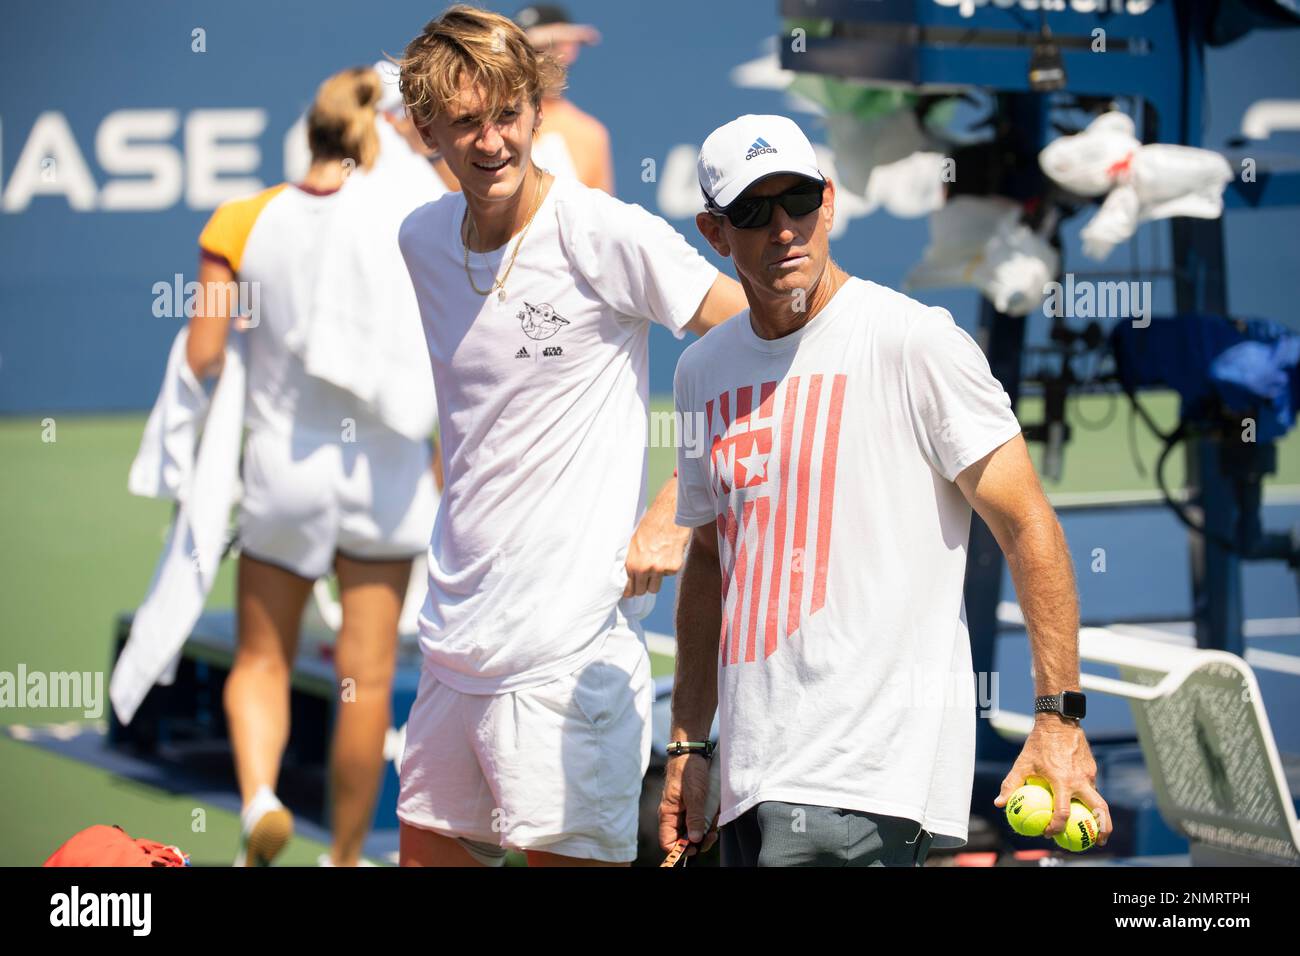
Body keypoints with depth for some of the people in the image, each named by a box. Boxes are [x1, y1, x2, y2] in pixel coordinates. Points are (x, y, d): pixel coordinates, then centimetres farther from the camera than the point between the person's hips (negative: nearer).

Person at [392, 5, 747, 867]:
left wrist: (675, 514, -13)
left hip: (569, 653, -7)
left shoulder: (605, 236, -11)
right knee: (430, 848, 13)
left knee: (566, 856, -8)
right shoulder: (422, 241, 9)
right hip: (454, 647, 7)